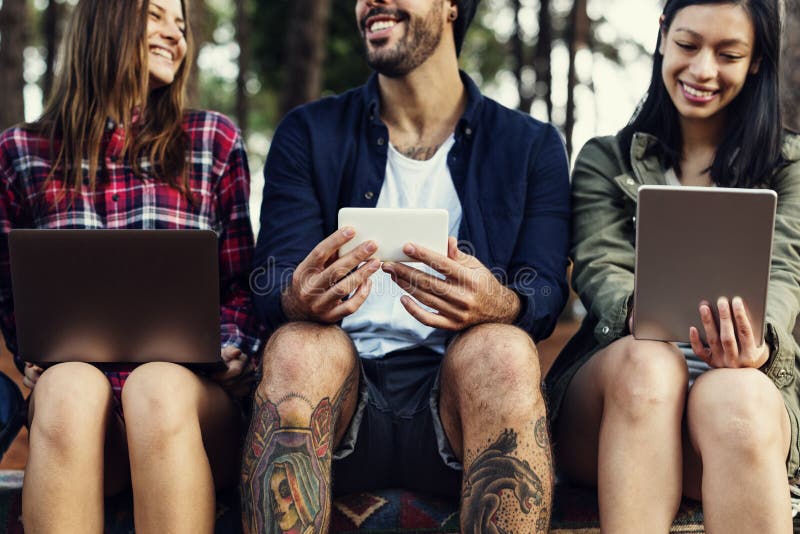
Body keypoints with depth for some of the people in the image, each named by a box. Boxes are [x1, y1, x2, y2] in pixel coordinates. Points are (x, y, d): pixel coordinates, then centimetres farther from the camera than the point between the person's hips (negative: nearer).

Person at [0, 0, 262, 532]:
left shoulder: (214, 139, 14)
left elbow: (242, 281, 14)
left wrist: (234, 350, -5)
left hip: (190, 386, 0)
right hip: (70, 379, 0)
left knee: (159, 387, -36)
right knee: (69, 386, -36)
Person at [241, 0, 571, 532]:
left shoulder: (532, 146, 11)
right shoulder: (309, 134, 12)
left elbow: (545, 294, 1)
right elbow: (269, 285, 1)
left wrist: (499, 305, -26)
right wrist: (299, 298, -26)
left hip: (462, 396, 0)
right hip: (336, 394, 1)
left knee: (503, 349, -32)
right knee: (298, 346, -31)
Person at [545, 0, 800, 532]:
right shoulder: (604, 160, 16)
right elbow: (599, 269, 0)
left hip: (748, 383, 0)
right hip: (614, 377, 0)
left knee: (735, 398, -38)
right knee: (647, 361, -37)